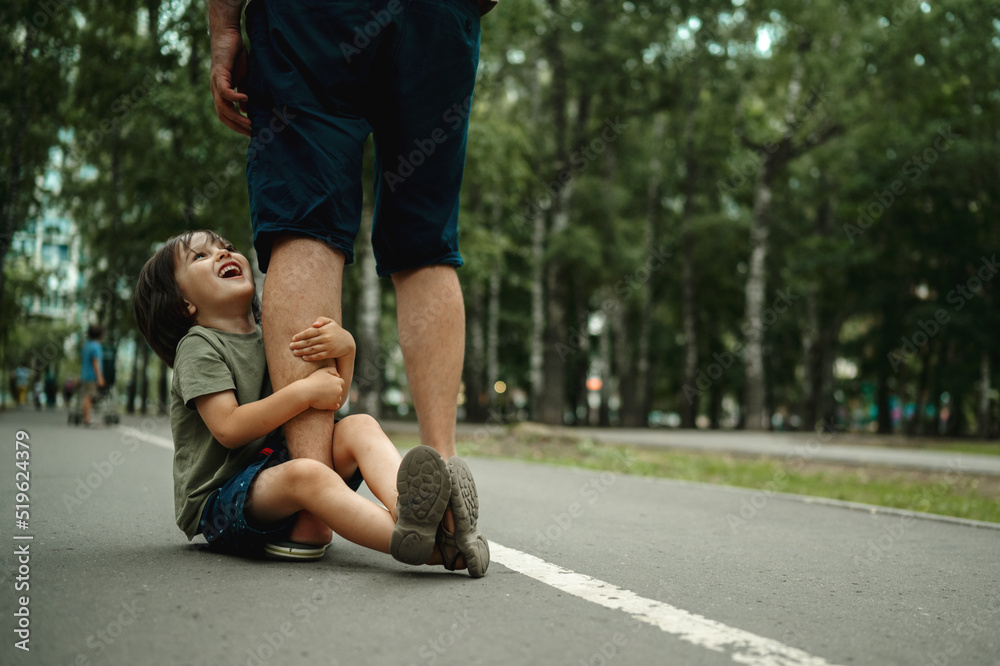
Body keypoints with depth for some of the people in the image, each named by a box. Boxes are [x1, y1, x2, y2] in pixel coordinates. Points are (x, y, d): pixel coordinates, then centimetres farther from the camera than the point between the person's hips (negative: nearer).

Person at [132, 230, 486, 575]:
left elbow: (331, 401, 12)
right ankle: (413, 540, -55)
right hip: (218, 501, -7)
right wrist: (305, 391, -22)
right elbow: (228, 429, -19)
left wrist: (345, 348, -7)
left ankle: (406, 506, -47)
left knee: (359, 426, -15)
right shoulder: (198, 347, -4)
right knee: (305, 473, -36)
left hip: (277, 470, 7)